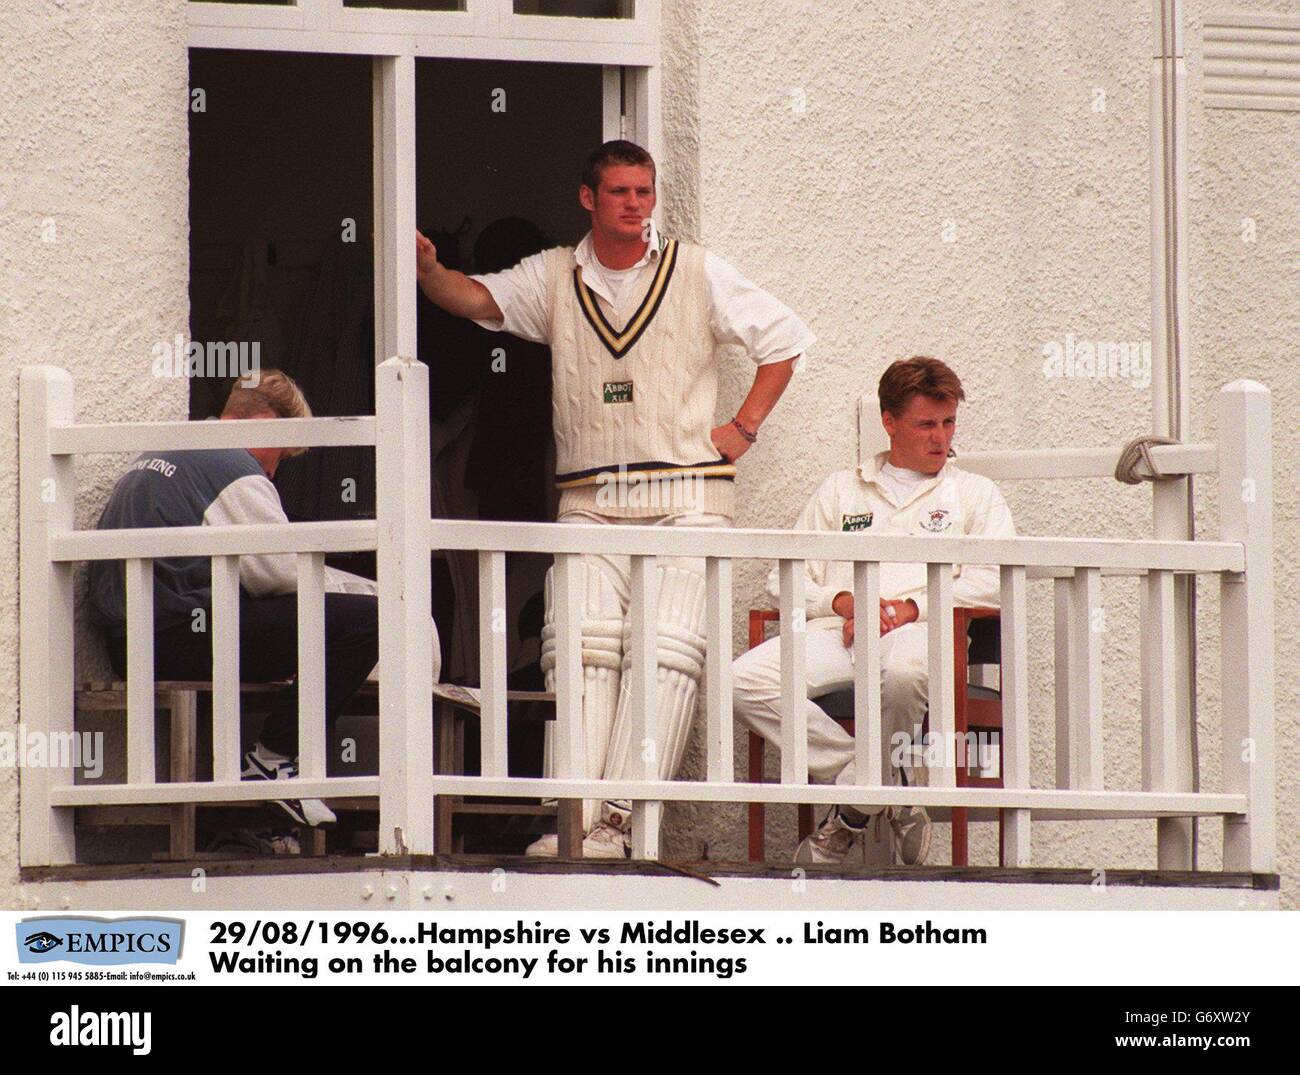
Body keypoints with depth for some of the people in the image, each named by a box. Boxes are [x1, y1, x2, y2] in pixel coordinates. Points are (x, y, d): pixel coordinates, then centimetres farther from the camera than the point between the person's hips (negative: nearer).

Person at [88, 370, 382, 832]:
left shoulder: (155, 459, 25)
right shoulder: (232, 467, -4)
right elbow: (285, 569, -10)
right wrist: (342, 588, 10)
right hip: (178, 637, -10)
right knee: (361, 619, -14)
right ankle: (273, 760, -10)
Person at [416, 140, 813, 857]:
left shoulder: (697, 273, 9)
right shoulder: (554, 278, 12)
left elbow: (783, 340, 16)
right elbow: (478, 299, -1)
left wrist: (743, 428, 7)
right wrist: (428, 272, -23)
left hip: (684, 495, -1)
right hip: (588, 500, 1)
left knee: (667, 648, -16)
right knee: (581, 643, -16)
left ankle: (618, 822, -20)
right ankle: (573, 820, -23)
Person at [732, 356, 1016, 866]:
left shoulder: (975, 493, 23)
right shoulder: (841, 490, 28)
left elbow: (996, 582, 4)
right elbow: (785, 579, 19)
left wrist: (910, 608, -9)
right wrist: (844, 602, -3)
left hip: (920, 629, -3)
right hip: (838, 630, 3)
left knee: (904, 670, -43)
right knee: (746, 679, -29)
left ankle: (855, 806, -21)